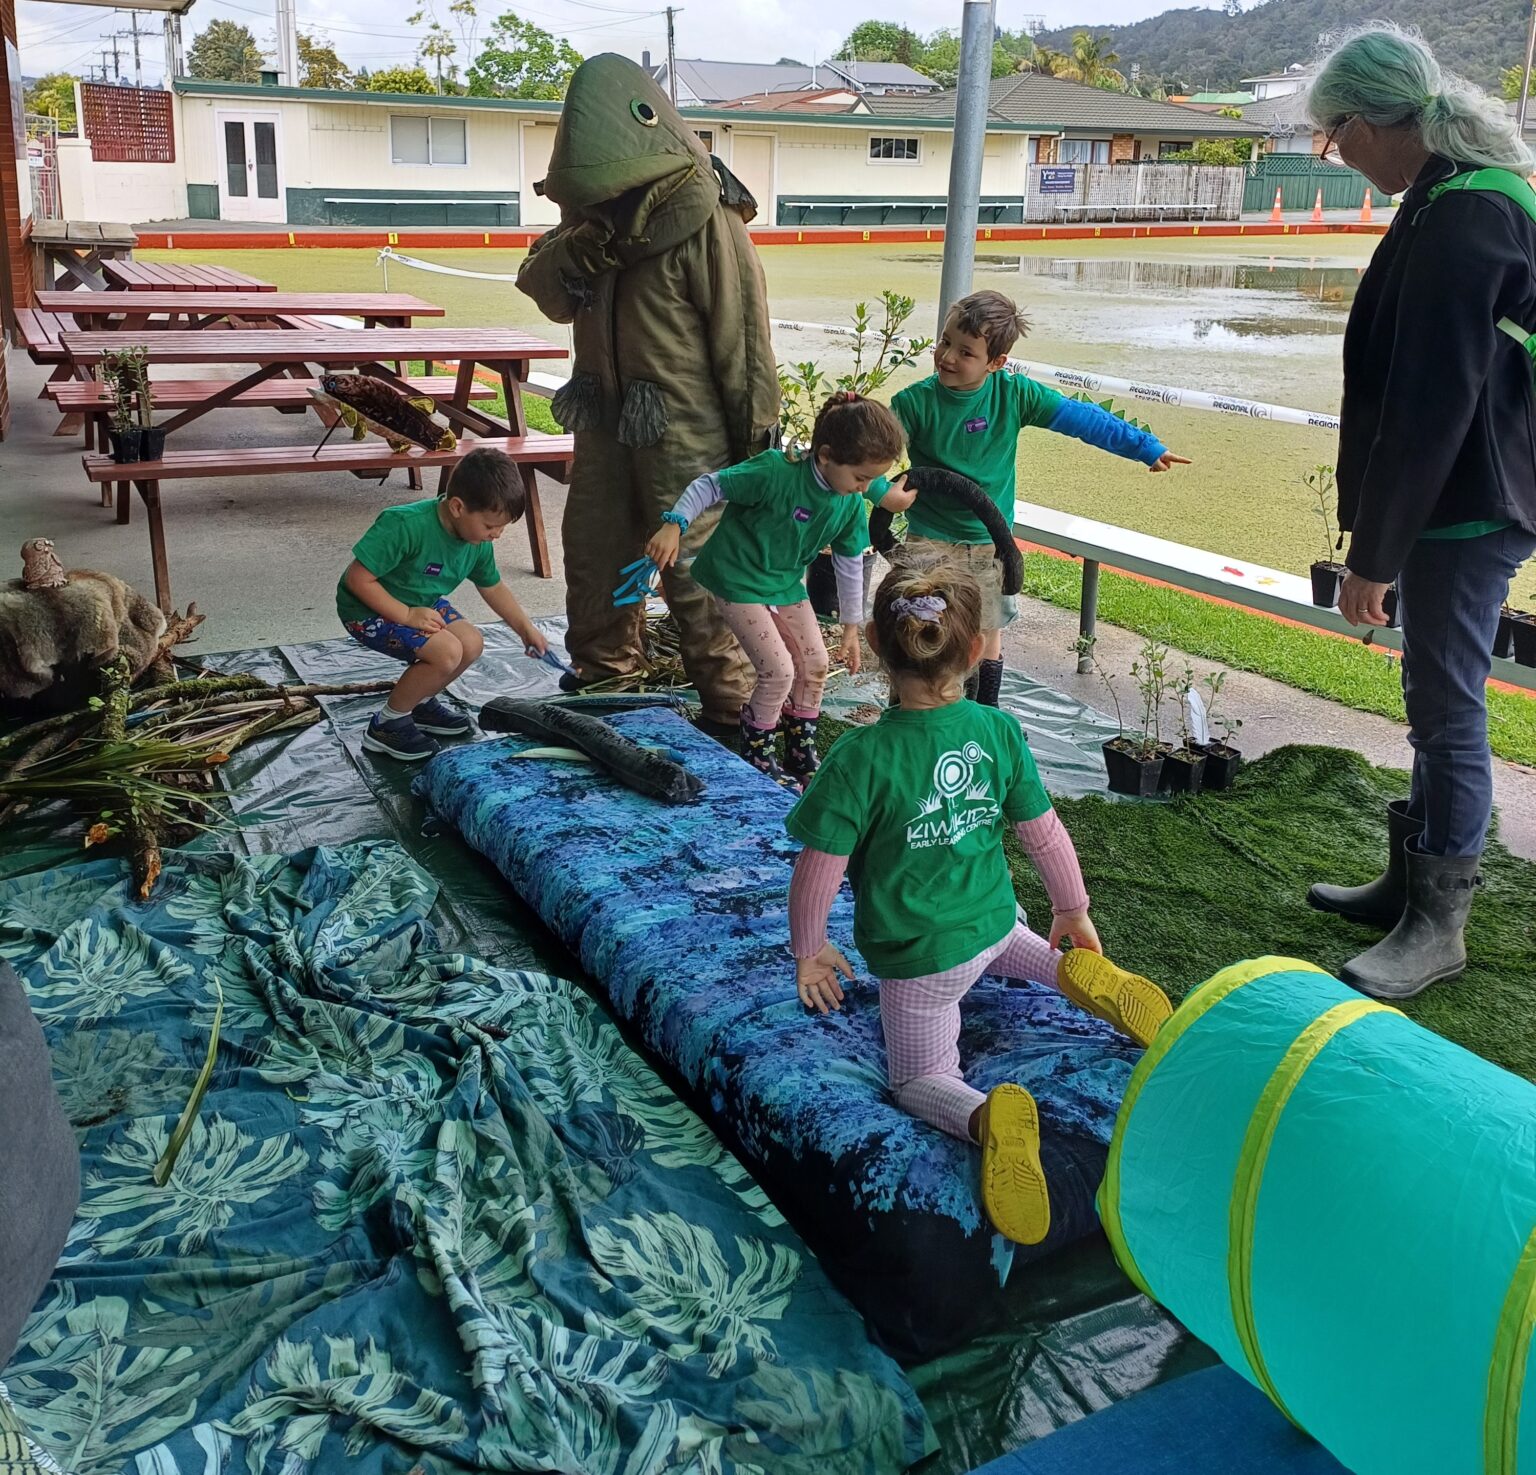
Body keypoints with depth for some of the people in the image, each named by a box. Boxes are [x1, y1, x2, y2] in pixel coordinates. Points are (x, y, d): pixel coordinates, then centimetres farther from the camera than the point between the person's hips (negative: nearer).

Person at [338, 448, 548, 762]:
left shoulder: (479, 541, -9)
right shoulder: (405, 525, -34)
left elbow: (492, 587, 12)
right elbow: (358, 579, -30)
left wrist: (526, 628, 13)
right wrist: (407, 615, -28)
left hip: (421, 603, 8)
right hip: (369, 609, -8)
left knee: (471, 644, -4)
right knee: (446, 652, -24)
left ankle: (419, 703, 20)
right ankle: (386, 724, -5)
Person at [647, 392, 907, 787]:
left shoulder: (852, 505, -8)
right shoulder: (777, 473, -29)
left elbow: (850, 564, 5)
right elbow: (710, 486, -20)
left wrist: (851, 626, 10)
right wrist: (674, 526, -31)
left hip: (786, 581, 7)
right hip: (739, 579, -7)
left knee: (815, 663, 9)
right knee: (779, 671, -12)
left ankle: (803, 756, 27)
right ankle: (756, 760, 10)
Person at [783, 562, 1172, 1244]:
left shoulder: (860, 758, -26)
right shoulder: (998, 732, -13)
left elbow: (818, 872, -21)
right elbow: (1045, 835, -4)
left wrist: (808, 949, -3)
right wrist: (1074, 913, 13)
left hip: (916, 958, -4)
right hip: (994, 920, 5)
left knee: (920, 1081, 15)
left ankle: (985, 1117, -21)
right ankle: (1077, 971, 10)